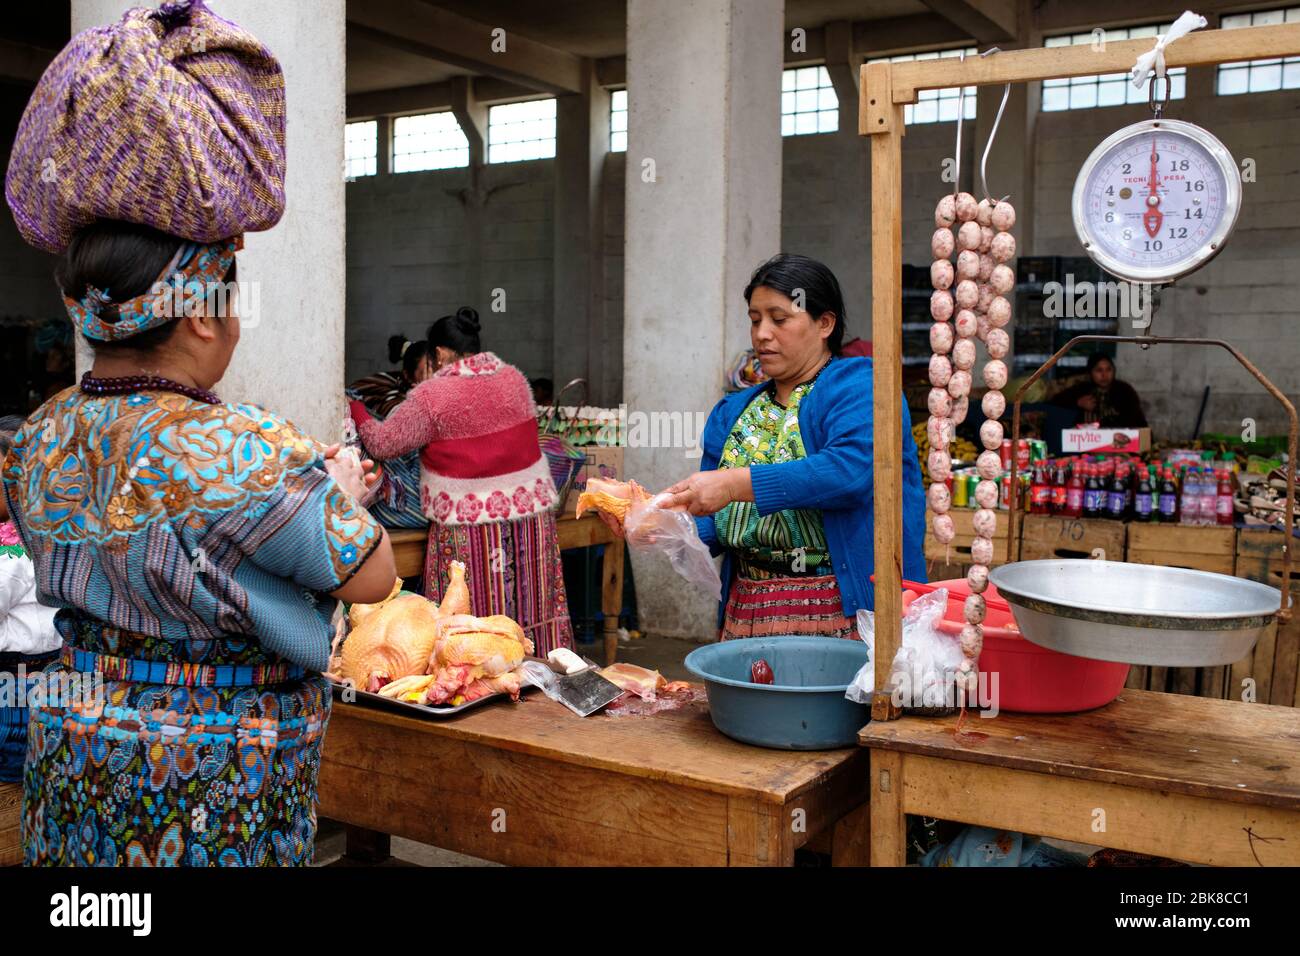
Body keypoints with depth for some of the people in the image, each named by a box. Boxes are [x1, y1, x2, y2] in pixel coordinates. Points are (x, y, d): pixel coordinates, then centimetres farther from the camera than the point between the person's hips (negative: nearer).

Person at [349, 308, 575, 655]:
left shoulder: (432, 395, -11)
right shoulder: (515, 379, 4)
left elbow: (383, 444, -5)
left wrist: (356, 411, 12)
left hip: (467, 521, -5)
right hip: (529, 508, 5)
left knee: (473, 616, 4)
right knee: (530, 603, 11)